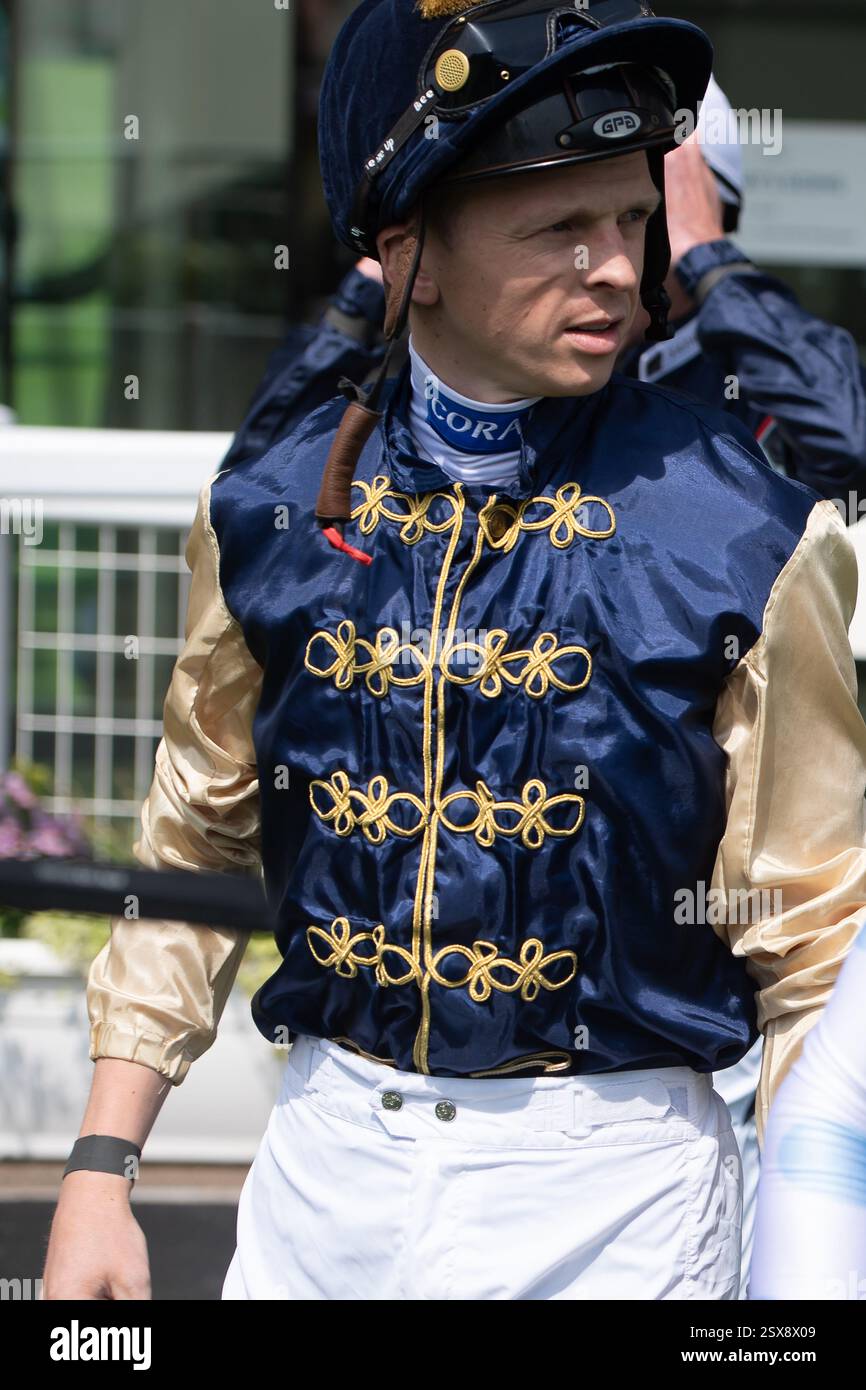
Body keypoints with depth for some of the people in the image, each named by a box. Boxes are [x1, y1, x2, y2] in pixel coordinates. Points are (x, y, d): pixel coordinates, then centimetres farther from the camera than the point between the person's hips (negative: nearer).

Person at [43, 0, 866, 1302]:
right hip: (328, 1159, 3)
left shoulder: (748, 537, -8)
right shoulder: (270, 512, 2)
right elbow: (193, 844, 11)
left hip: (616, 1190, -3)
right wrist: (100, 1167, 7)